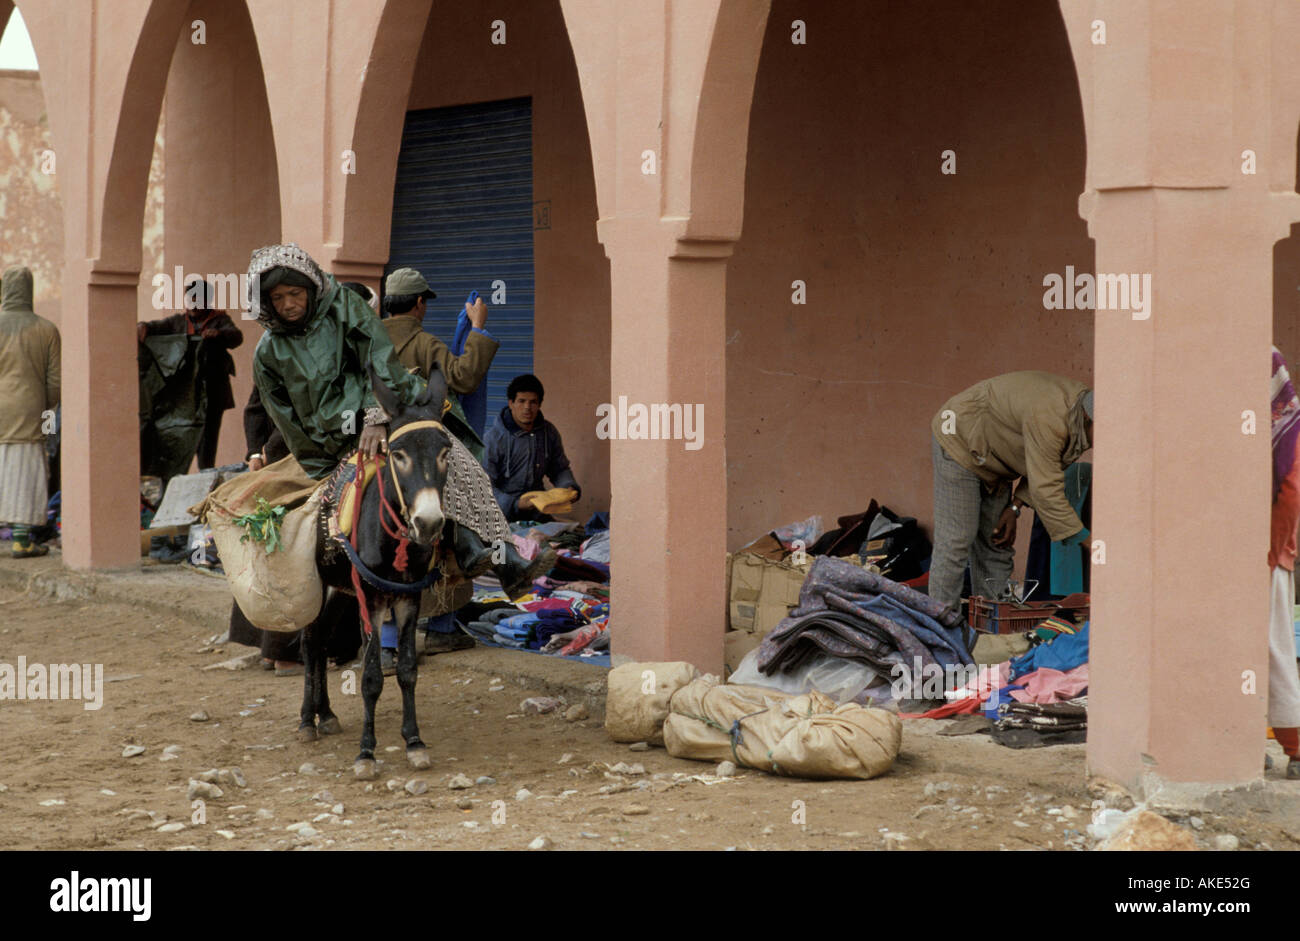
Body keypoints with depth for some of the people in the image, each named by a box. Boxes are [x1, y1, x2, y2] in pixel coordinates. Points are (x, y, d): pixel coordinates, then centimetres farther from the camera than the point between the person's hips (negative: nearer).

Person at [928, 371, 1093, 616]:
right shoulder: (1047, 416, -39)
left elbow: (1043, 467, 6)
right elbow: (1046, 491, -39)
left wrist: (1015, 507, -3)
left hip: (993, 459, 9)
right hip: (959, 440, -9)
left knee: (996, 544, 6)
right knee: (956, 540, -12)